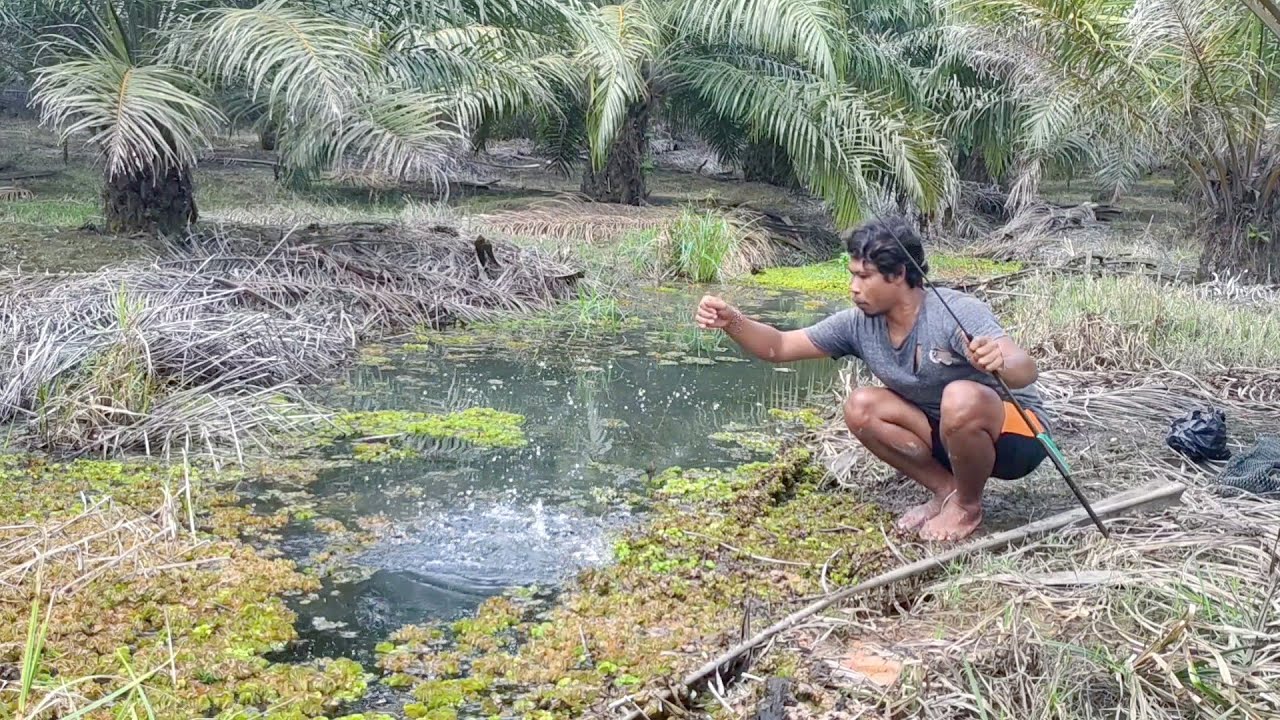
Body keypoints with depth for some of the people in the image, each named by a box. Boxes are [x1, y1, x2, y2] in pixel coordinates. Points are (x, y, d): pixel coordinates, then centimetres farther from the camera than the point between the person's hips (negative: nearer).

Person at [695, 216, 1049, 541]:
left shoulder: (958, 312, -28)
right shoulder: (859, 324, -9)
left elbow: (1026, 370, -41)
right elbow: (779, 347, -8)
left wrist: (1001, 363, -65)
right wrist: (732, 321, -26)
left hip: (1016, 435, -6)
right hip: (950, 436, 6)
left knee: (961, 397, -37)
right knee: (860, 407, -13)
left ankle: (968, 505, -9)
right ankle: (946, 490, 1)